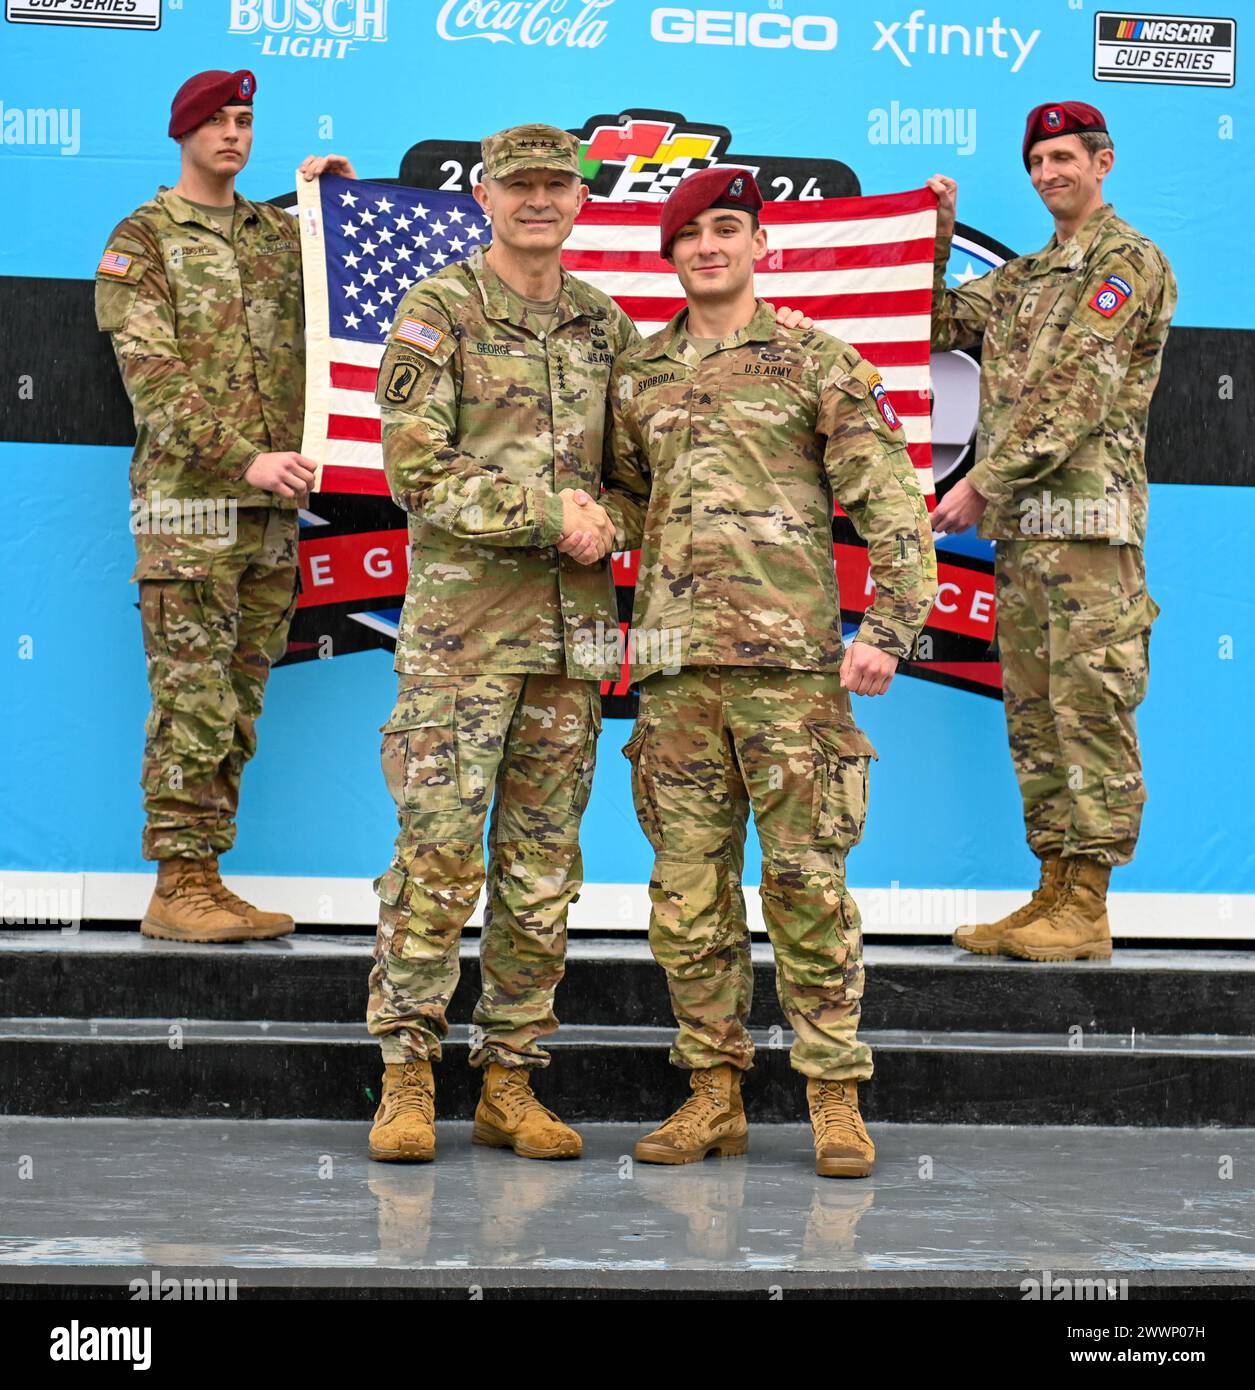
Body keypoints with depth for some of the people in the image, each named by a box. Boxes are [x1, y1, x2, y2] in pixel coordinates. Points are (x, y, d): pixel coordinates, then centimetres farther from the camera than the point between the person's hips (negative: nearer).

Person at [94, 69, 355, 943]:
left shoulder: (281, 235, 17)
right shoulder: (143, 241, 1)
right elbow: (155, 383, -10)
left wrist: (344, 198, 13)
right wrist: (244, 458, -20)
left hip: (273, 509, 6)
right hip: (189, 506, -6)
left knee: (238, 706, 7)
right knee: (193, 703, -8)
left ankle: (206, 881, 12)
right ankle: (178, 886, -4)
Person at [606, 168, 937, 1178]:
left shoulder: (819, 364, 5)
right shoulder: (638, 376, 16)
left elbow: (893, 505, 0)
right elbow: (615, 498, 25)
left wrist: (889, 630, -10)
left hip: (791, 658, -4)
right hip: (673, 662, 4)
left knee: (806, 877, -4)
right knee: (688, 885, 4)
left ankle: (836, 1096, 3)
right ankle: (715, 1091, 13)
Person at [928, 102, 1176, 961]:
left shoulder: (1128, 262, -3)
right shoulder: (1024, 277, 24)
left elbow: (1075, 394, -12)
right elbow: (934, 323, 25)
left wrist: (984, 481, -15)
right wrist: (937, 237, 13)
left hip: (1086, 513, -9)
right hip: (1020, 521, 9)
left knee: (1090, 705, -9)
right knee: (1034, 710, 9)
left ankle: (1087, 912, -9)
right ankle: (1052, 894, 14)